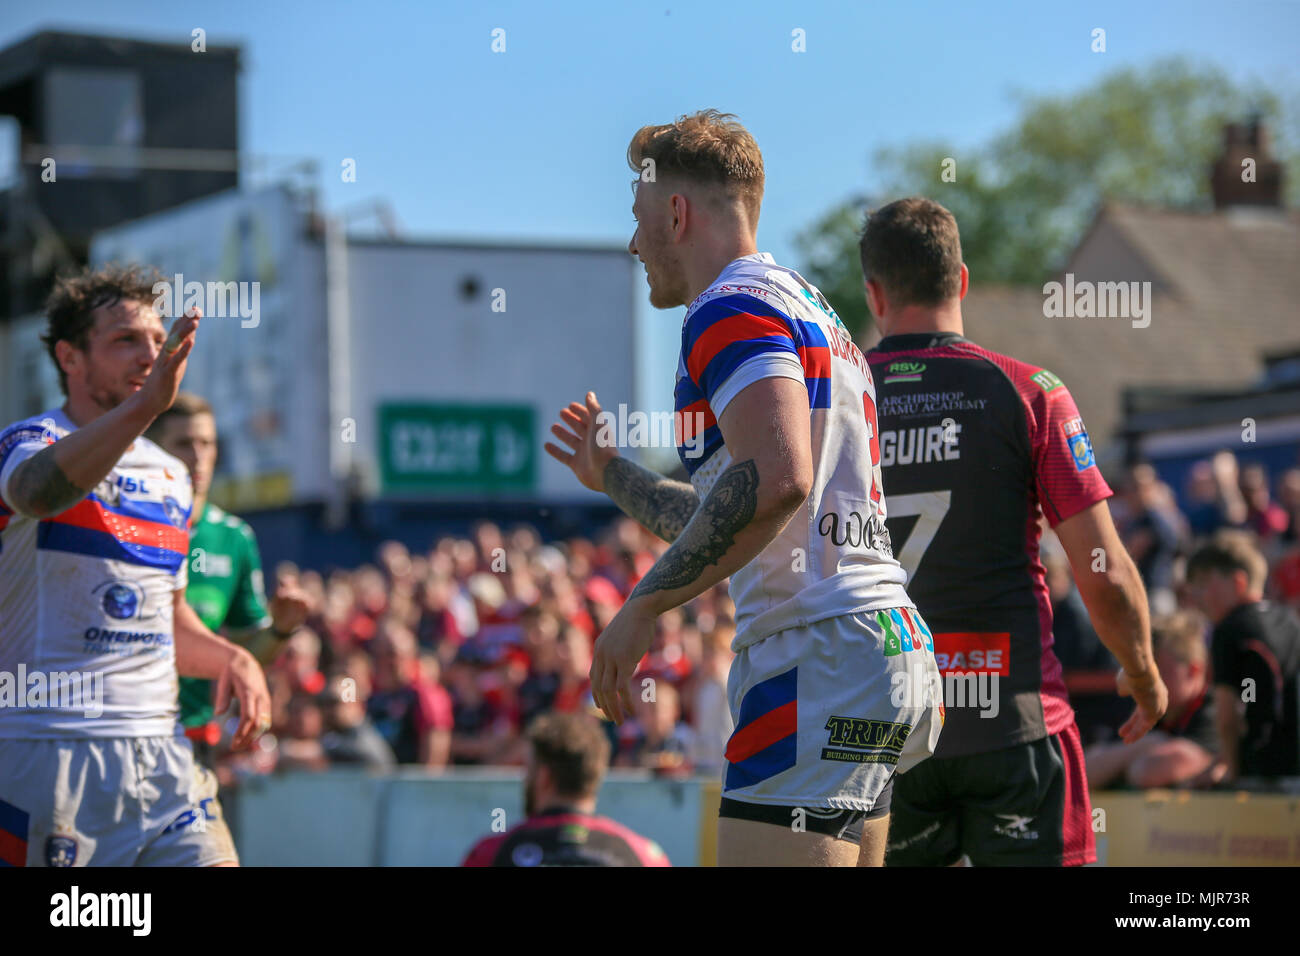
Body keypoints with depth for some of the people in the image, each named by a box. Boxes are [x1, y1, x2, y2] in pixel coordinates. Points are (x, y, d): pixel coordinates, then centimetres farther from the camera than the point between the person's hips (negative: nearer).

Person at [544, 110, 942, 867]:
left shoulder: (732, 309, -6)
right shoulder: (810, 308, 26)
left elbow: (776, 480, -24)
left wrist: (642, 608, -19)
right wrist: (613, 475, 44)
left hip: (817, 655, -10)